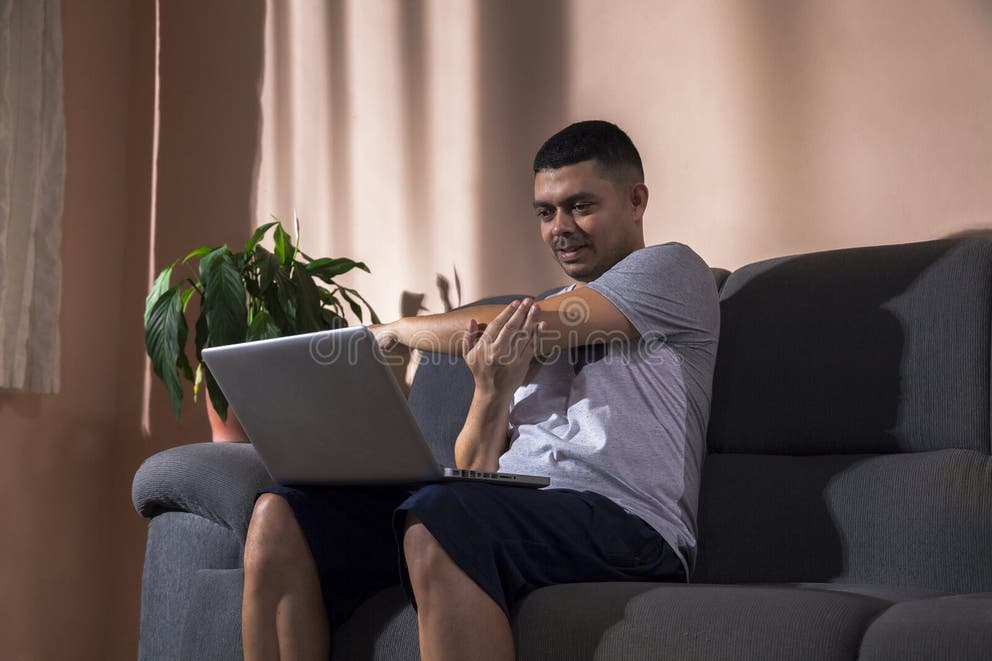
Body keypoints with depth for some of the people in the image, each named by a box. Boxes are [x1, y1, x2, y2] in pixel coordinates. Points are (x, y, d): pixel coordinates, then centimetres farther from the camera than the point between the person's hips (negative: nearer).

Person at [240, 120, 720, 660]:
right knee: (281, 514, -14)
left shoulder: (672, 272, 10)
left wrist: (395, 331, 11)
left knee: (439, 514, -39)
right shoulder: (536, 315, 29)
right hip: (505, 507, 7)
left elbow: (524, 329, -3)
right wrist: (491, 392, -4)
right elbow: (472, 472, 18)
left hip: (623, 522, -6)